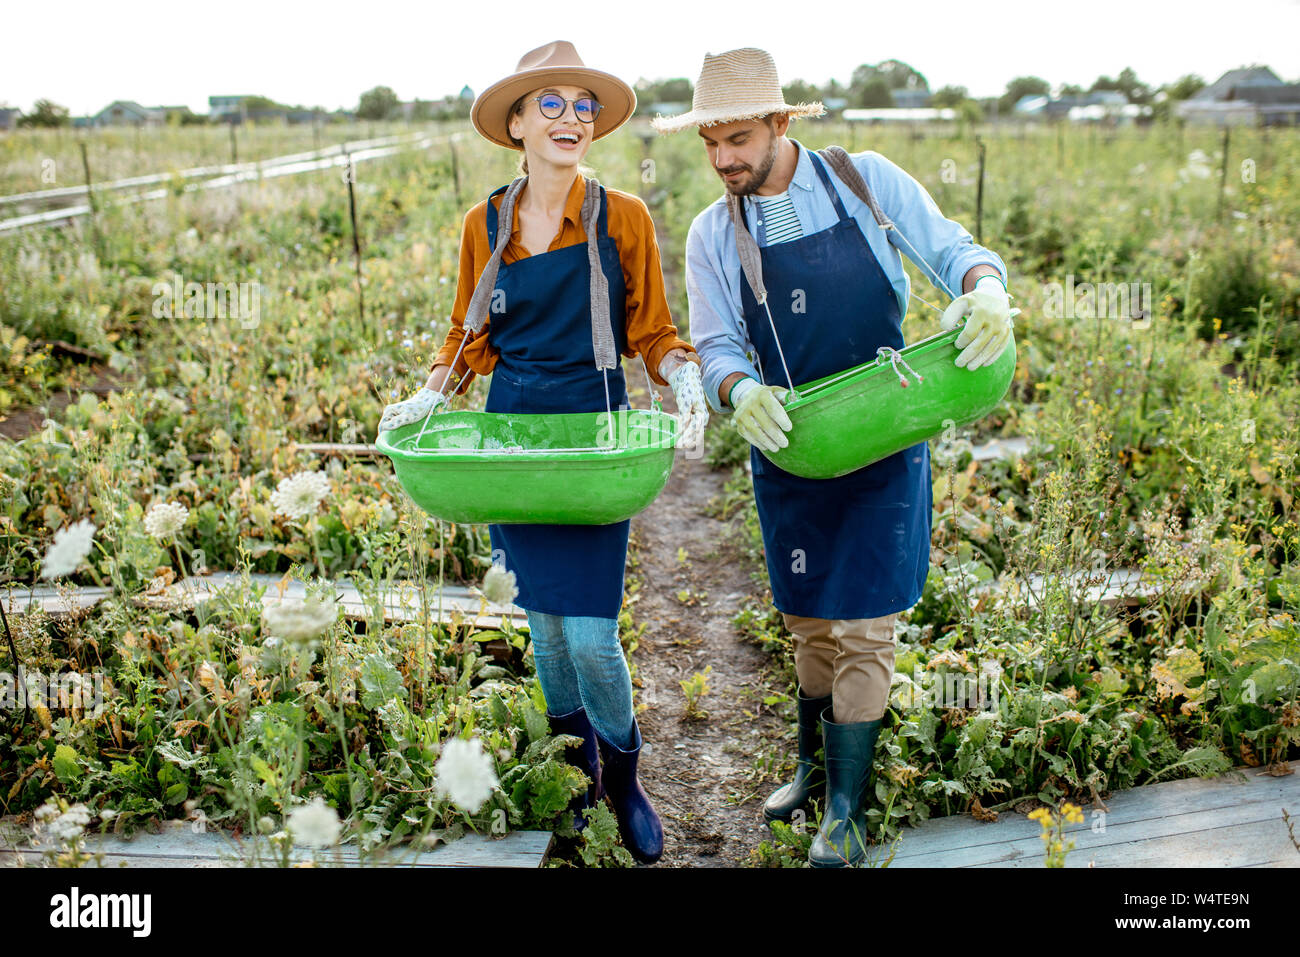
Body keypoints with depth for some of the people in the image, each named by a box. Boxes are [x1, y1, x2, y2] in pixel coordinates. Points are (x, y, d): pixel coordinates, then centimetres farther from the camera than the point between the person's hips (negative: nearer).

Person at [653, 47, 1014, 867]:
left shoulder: (866, 181, -5)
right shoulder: (712, 236, 0)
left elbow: (952, 249, -4)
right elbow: (716, 349, -3)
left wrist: (986, 292, -28)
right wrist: (740, 392, -27)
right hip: (787, 449, 3)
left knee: (862, 627, -1)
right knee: (810, 624, 16)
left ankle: (848, 809, 14)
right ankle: (814, 765, 39)